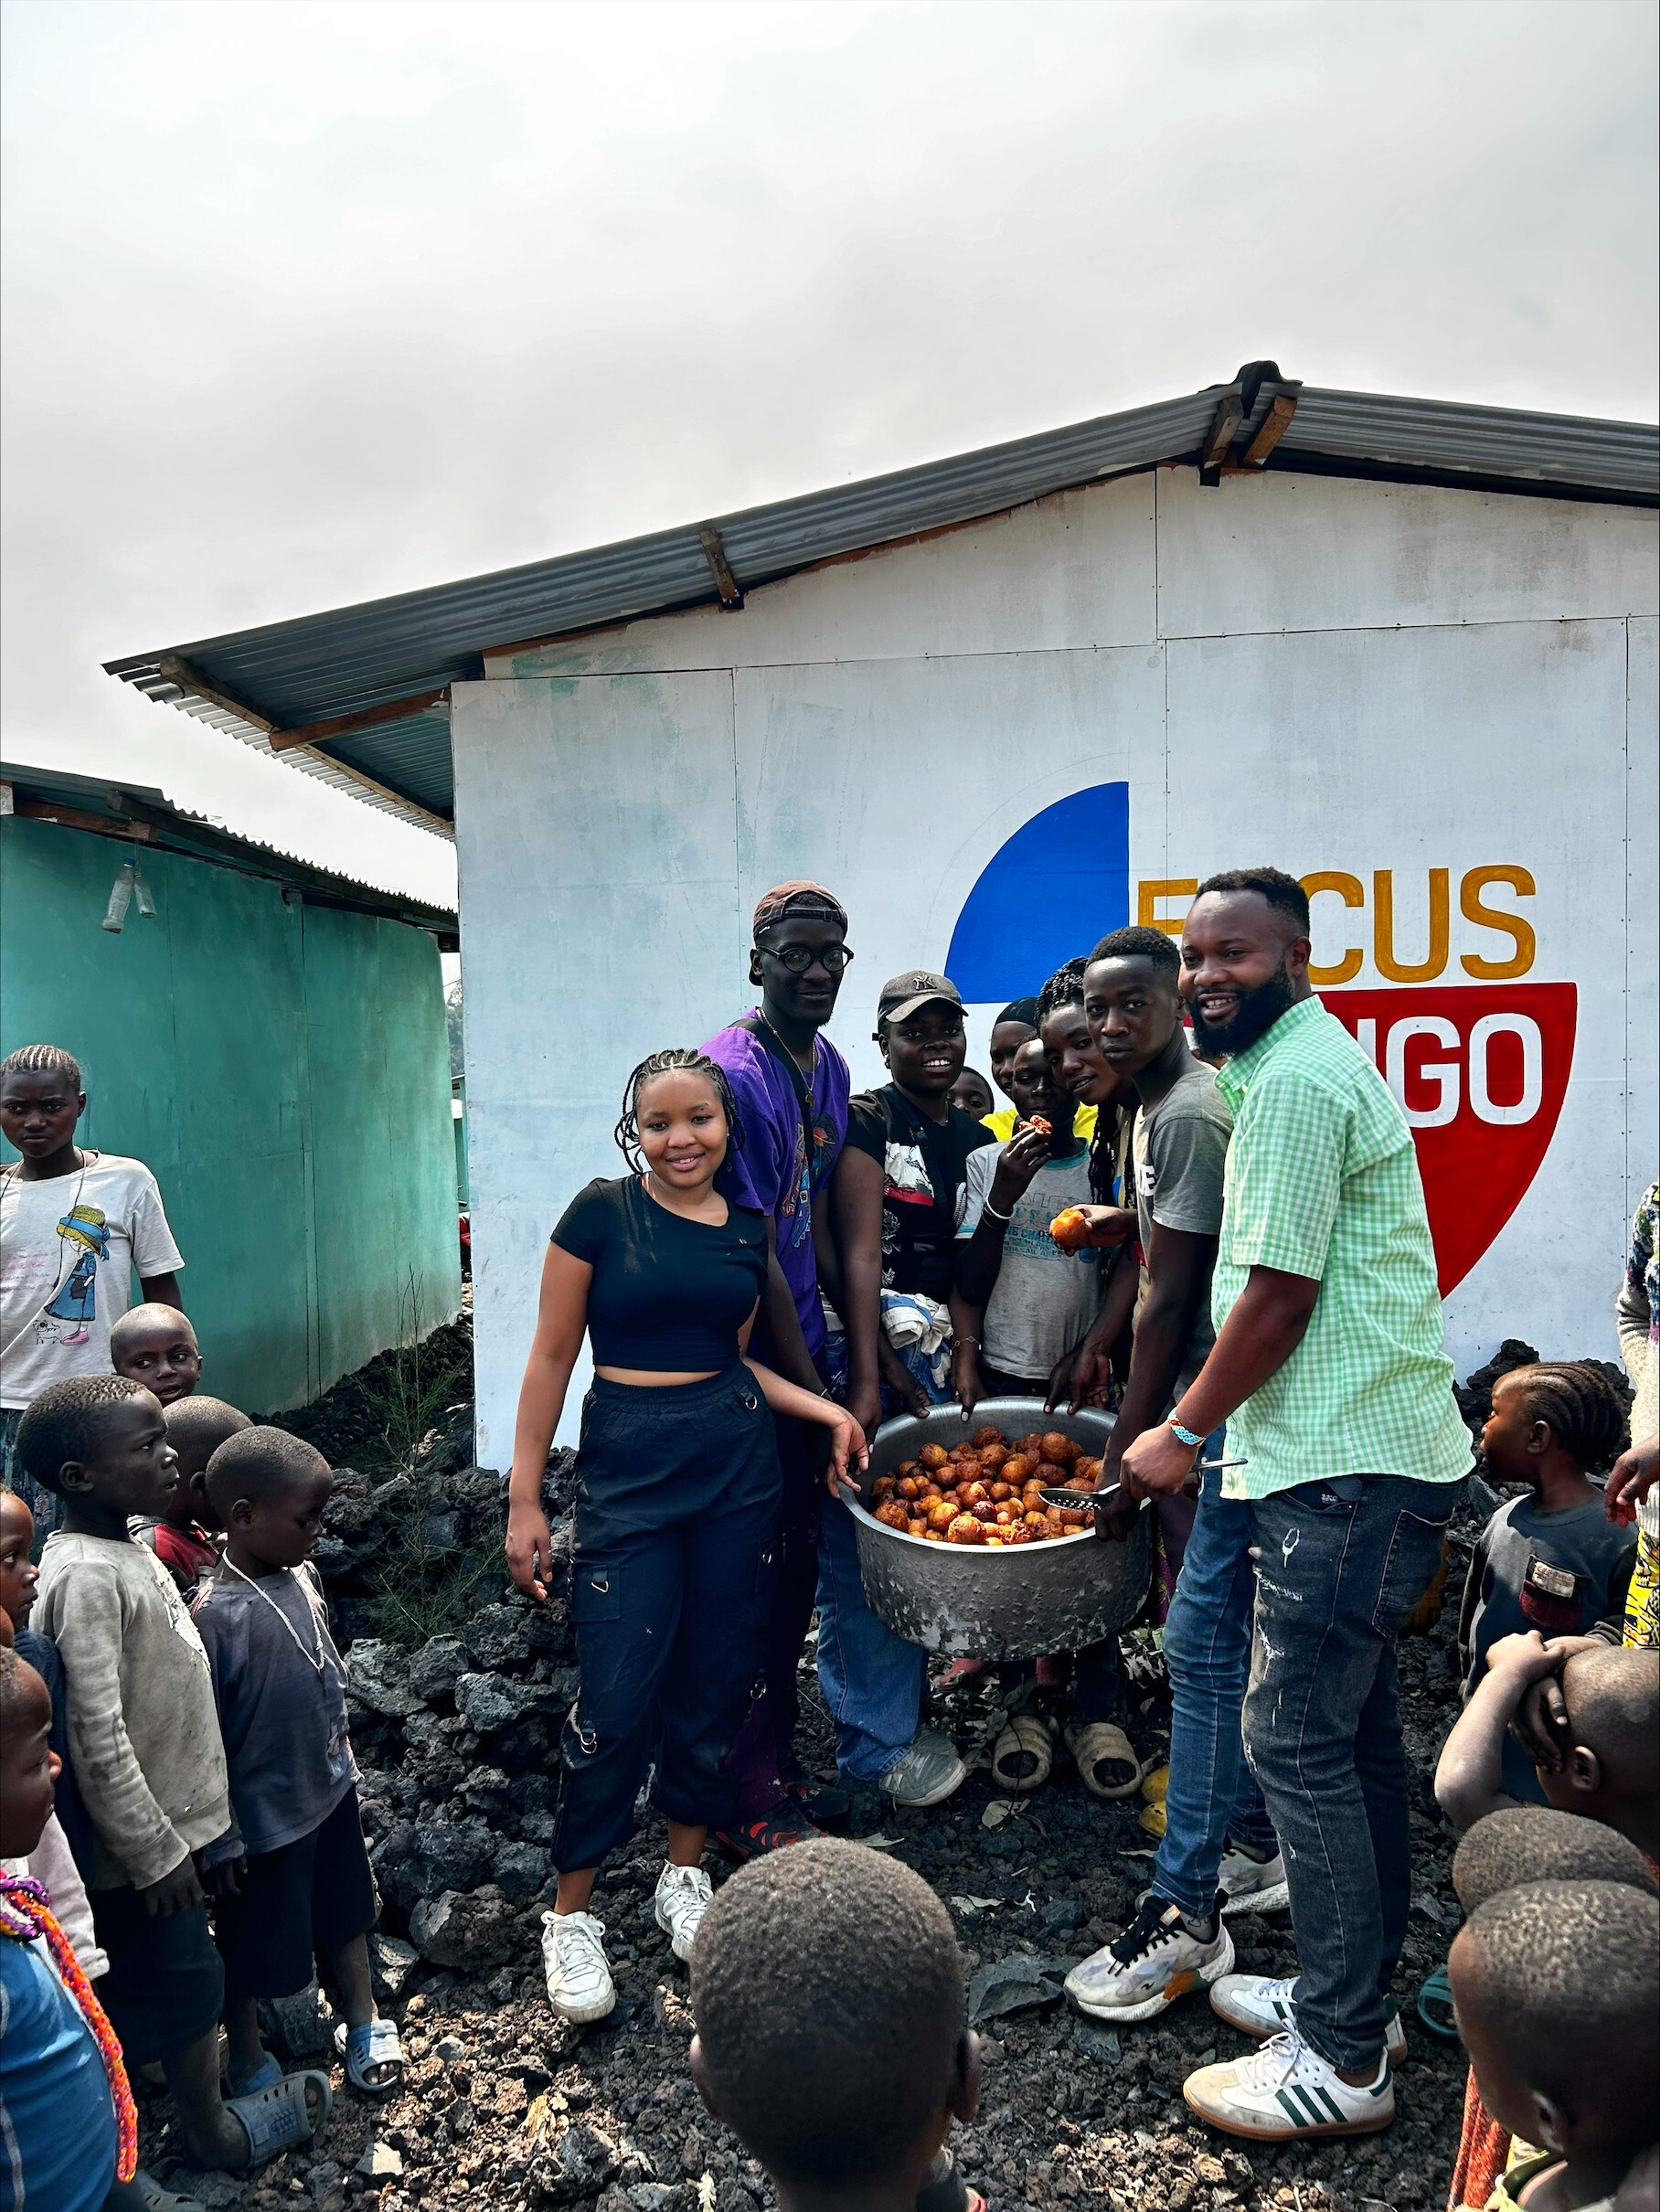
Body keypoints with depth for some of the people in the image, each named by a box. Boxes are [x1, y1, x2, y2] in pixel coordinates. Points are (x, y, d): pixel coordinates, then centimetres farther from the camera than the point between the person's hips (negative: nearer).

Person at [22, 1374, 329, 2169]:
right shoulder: (86, 1575, -28)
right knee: (184, 1983, 12)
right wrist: (154, 1851, -19)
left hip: (173, 1814, 8)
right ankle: (215, 2132, 31)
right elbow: (98, 1738, -27)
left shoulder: (122, 1547, 0)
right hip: (146, 1837, -8)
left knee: (147, 1977, 24)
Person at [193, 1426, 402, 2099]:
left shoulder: (302, 1575, -7)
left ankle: (362, 2026, 47)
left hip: (331, 1791, 7)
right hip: (265, 1817, -6)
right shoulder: (214, 1616, -29)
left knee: (347, 1914, 25)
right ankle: (247, 2062, 41)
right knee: (255, 1946, 17)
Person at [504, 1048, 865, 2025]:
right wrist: (524, 1499, -5)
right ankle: (572, 1910, 16)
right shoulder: (601, 1213, -6)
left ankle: (686, 1874, 32)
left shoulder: (747, 1229, 8)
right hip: (627, 1467, -4)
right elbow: (553, 1359, -4)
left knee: (717, 1679, 11)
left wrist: (828, 1409, 5)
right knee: (619, 1696, -4)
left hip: (738, 1463, 4)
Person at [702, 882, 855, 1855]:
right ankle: (748, 1800, 18)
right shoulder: (734, 1072, -20)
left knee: (801, 1558, 16)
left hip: (803, 1345, 9)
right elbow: (756, 1257, -20)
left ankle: (781, 1764, 33)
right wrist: (815, 1396, -16)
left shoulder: (830, 1063, 8)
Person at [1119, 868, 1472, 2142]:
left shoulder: (1293, 1079, -16)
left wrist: (1182, 1433, -8)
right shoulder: (1308, 1061, 17)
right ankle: (1354, 1996, 32)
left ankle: (1343, 2062, 11)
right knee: (1352, 1730, 18)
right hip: (1377, 1453, 11)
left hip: (1347, 1468, -11)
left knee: (1299, 1740, -3)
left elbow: (1279, 1293, -18)